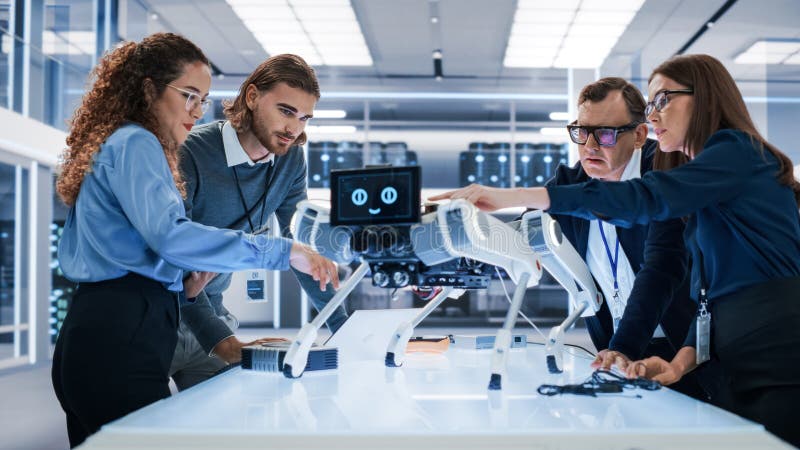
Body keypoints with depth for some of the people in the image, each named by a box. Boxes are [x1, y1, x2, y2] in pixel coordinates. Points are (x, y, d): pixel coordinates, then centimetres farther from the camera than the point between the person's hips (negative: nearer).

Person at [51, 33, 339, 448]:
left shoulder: (116, 143, 24)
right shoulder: (135, 143, -7)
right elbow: (170, 235, -25)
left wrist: (178, 287, 13)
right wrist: (282, 251, -25)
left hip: (97, 335, 10)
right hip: (119, 341, -10)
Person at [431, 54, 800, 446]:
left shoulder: (737, 151, -7)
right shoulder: (701, 192, 21)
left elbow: (644, 198, -22)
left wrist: (509, 197, -26)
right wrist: (681, 363, 2)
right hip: (744, 368, 8)